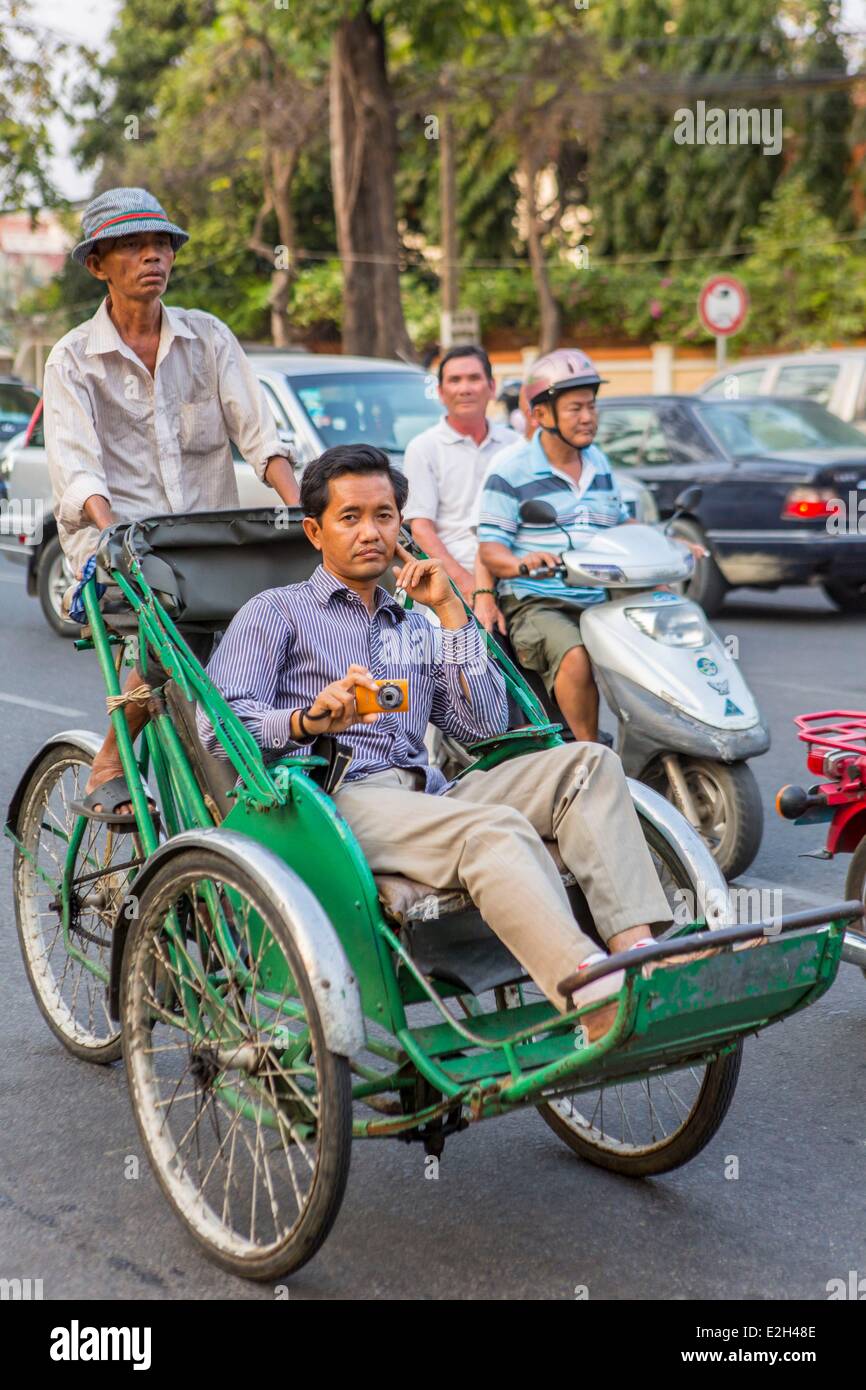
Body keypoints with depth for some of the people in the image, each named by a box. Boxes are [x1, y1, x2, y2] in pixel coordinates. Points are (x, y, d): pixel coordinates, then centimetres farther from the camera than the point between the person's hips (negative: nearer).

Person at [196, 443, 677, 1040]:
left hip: (424, 796, 6)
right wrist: (308, 720, -21)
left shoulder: (415, 627, 31)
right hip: (330, 798, -6)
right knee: (495, 830, -34)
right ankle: (601, 1004, -52)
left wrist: (449, 609, 12)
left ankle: (640, 948, -35)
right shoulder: (276, 614, 16)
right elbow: (216, 724, -1)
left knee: (587, 763, -16)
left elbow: (485, 723, 15)